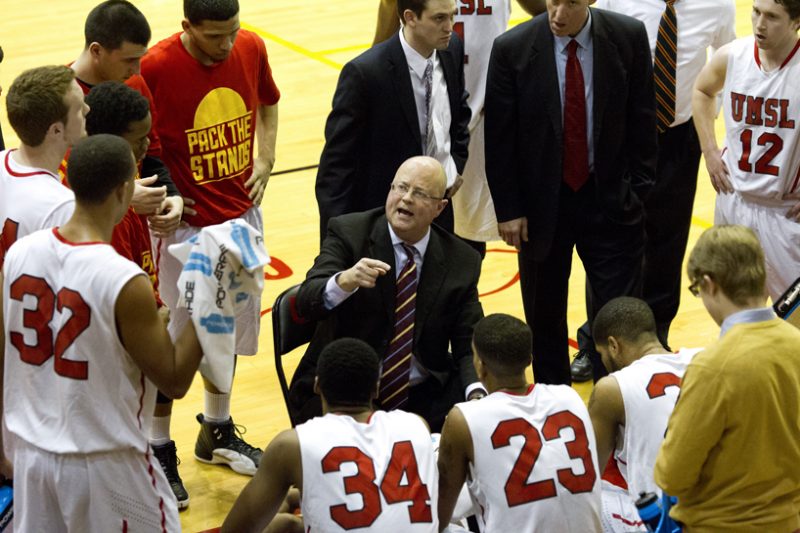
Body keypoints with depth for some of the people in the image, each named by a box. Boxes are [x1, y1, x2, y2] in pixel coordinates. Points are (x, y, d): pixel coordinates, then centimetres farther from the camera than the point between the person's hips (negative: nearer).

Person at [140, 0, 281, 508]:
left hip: (241, 214, 5)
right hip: (186, 224, -5)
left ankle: (216, 432, 39)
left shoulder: (251, 48, -7)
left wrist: (265, 161, 2)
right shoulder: (156, 67, -23)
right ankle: (160, 451, 21)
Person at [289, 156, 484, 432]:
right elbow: (307, 303, -17)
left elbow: (469, 345, 3)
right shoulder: (348, 233, -5)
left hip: (424, 398, 3)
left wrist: (477, 394, -19)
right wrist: (344, 281, -40)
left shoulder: (463, 261, 3)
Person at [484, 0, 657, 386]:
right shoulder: (512, 49, -10)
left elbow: (642, 122, 0)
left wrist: (638, 191, -2)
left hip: (611, 199, 0)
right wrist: (508, 209, -6)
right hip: (542, 204, 0)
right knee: (544, 317, 12)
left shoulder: (629, 38, -7)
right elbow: (499, 138, -5)